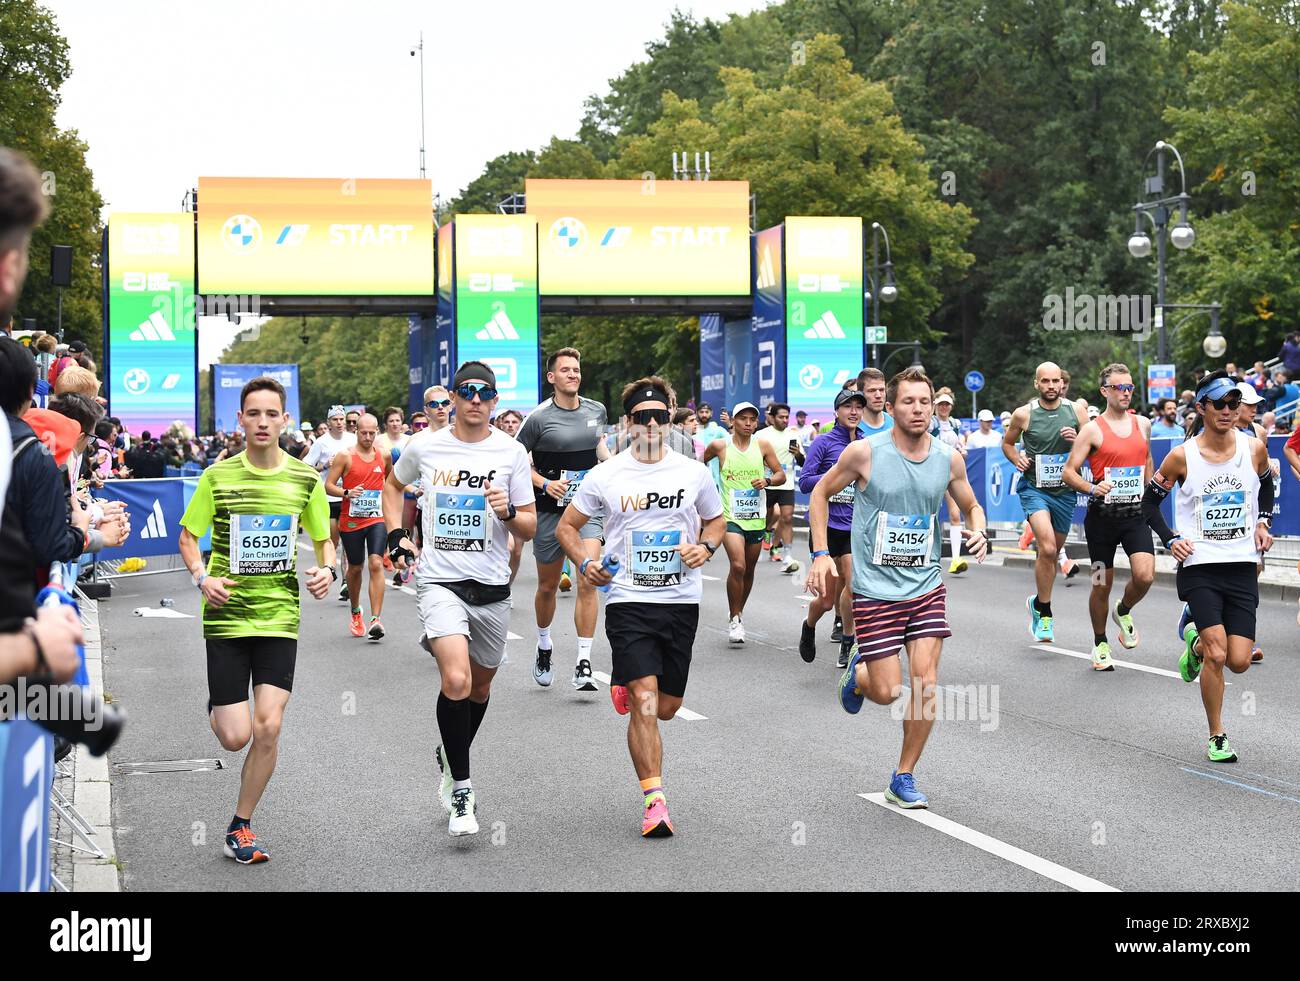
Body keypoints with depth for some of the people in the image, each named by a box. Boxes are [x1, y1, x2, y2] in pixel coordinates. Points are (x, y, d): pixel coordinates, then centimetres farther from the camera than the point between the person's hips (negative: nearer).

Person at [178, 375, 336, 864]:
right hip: (227, 617, -1)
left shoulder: (305, 478, 1)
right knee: (235, 738, -4)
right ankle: (217, 709, 35)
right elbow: (188, 536, 7)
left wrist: (326, 570, -11)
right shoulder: (218, 476, -2)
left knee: (268, 728, -10)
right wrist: (202, 577, -12)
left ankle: (240, 826, 9)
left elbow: (323, 541, 11)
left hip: (280, 616, 1)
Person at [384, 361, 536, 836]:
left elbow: (530, 527, 3)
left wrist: (507, 513, -18)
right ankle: (461, 789, -10)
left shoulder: (511, 451, -1)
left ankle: (450, 758, 45)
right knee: (456, 680, -22)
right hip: (439, 581, -2)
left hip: (492, 587, 2)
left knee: (480, 685, 17)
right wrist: (397, 534, 9)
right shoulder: (424, 446, 0)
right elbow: (393, 484, 22)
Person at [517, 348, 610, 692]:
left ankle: (583, 664, -13)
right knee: (548, 586, 12)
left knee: (588, 582, -14)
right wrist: (545, 484, -16)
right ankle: (544, 645, 39)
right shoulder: (539, 418, -8)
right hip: (550, 511, -2)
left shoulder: (596, 410, 5)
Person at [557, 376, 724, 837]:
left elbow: (716, 520, 19)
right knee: (645, 704, -16)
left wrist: (705, 547, -3)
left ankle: (626, 685, 46)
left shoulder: (694, 472, 3)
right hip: (628, 601, -3)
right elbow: (567, 526, 9)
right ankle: (655, 800, -13)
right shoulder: (605, 476, -2)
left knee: (666, 707, 12)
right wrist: (585, 564, -9)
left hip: (681, 602, 3)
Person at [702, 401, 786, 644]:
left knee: (749, 570, 13)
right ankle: (734, 620, -9)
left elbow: (781, 475, 8)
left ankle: (738, 614, 32)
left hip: (756, 517, 3)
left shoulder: (762, 447, 2)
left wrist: (767, 481, -11)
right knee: (738, 566, -20)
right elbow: (702, 462, 17)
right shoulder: (720, 446, -3)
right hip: (730, 516, -3)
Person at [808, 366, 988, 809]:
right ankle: (858, 673, 34)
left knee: (926, 685, -6)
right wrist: (821, 553, -6)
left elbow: (971, 506, 15)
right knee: (888, 692, -4)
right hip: (876, 590, -3)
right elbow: (820, 494, 3)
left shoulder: (949, 458, -2)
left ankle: (904, 779, 11)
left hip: (927, 588, 3)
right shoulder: (865, 452, -11)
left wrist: (978, 532, -8)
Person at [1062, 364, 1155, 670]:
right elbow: (1068, 472, -7)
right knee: (1102, 586, 5)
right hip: (1102, 515, -3)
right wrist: (1092, 489, -24)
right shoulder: (1093, 430, -6)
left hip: (1136, 513, 3)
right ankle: (1100, 643, 25)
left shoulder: (1142, 424, 9)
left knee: (1145, 576, -16)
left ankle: (1123, 612, 16)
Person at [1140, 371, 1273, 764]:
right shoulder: (1182, 456, -7)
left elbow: (1266, 485, 22)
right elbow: (1150, 501, 6)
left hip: (1242, 566, 3)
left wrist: (1263, 522, 7)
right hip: (1199, 567, -3)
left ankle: (1196, 639, 32)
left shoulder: (1254, 448, 0)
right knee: (1217, 654, -15)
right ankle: (1217, 737, 4)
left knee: (1239, 662, -3)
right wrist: (1170, 539, -6)